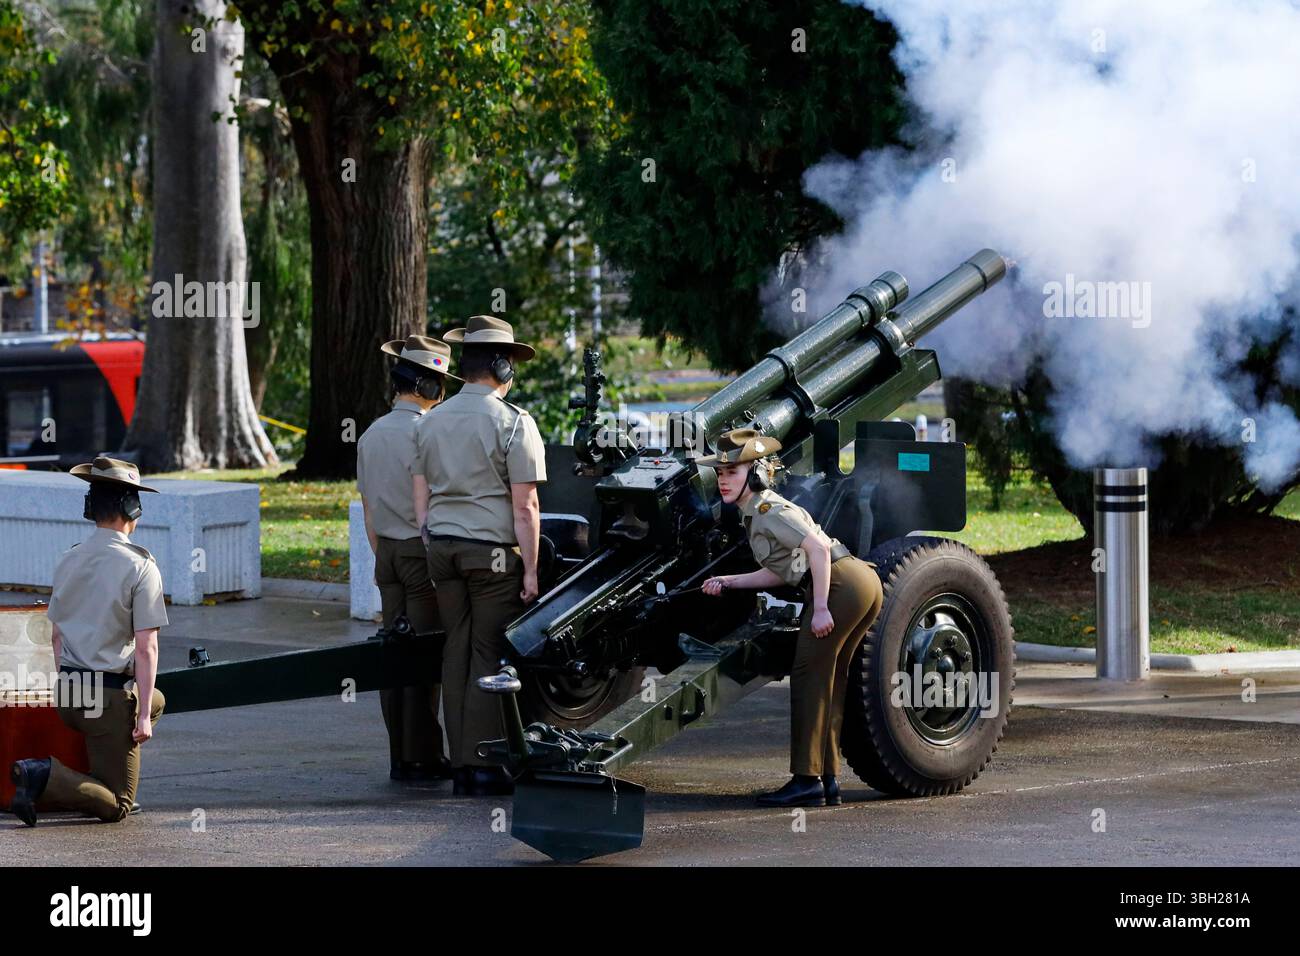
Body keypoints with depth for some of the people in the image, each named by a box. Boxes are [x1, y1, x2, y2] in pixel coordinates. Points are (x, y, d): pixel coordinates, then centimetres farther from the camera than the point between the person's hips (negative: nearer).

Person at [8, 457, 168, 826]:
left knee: (156, 700, 33)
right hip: (112, 697, -7)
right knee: (115, 807, 2)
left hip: (68, 696, 7)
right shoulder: (139, 566, -13)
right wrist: (143, 717, -11)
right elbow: (145, 647, -15)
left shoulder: (68, 561, 7)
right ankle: (46, 776, -22)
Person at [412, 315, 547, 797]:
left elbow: (420, 498, 12)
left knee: (457, 653, 9)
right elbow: (524, 507, -10)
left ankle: (460, 766, 9)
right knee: (490, 656, -2)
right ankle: (484, 766, -3)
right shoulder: (513, 422, -8)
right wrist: (531, 569, -6)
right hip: (493, 550, -6)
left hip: (442, 547, 6)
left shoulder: (430, 421, 10)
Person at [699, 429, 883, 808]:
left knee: (809, 676, -6)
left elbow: (819, 548, -19)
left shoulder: (767, 511, -8)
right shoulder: (755, 513, 23)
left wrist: (820, 608, -21)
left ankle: (806, 780, -6)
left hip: (842, 581, -10)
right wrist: (727, 582, 19)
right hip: (864, 581, 10)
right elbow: (779, 572, 25)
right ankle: (828, 779, 17)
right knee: (828, 680, 14)